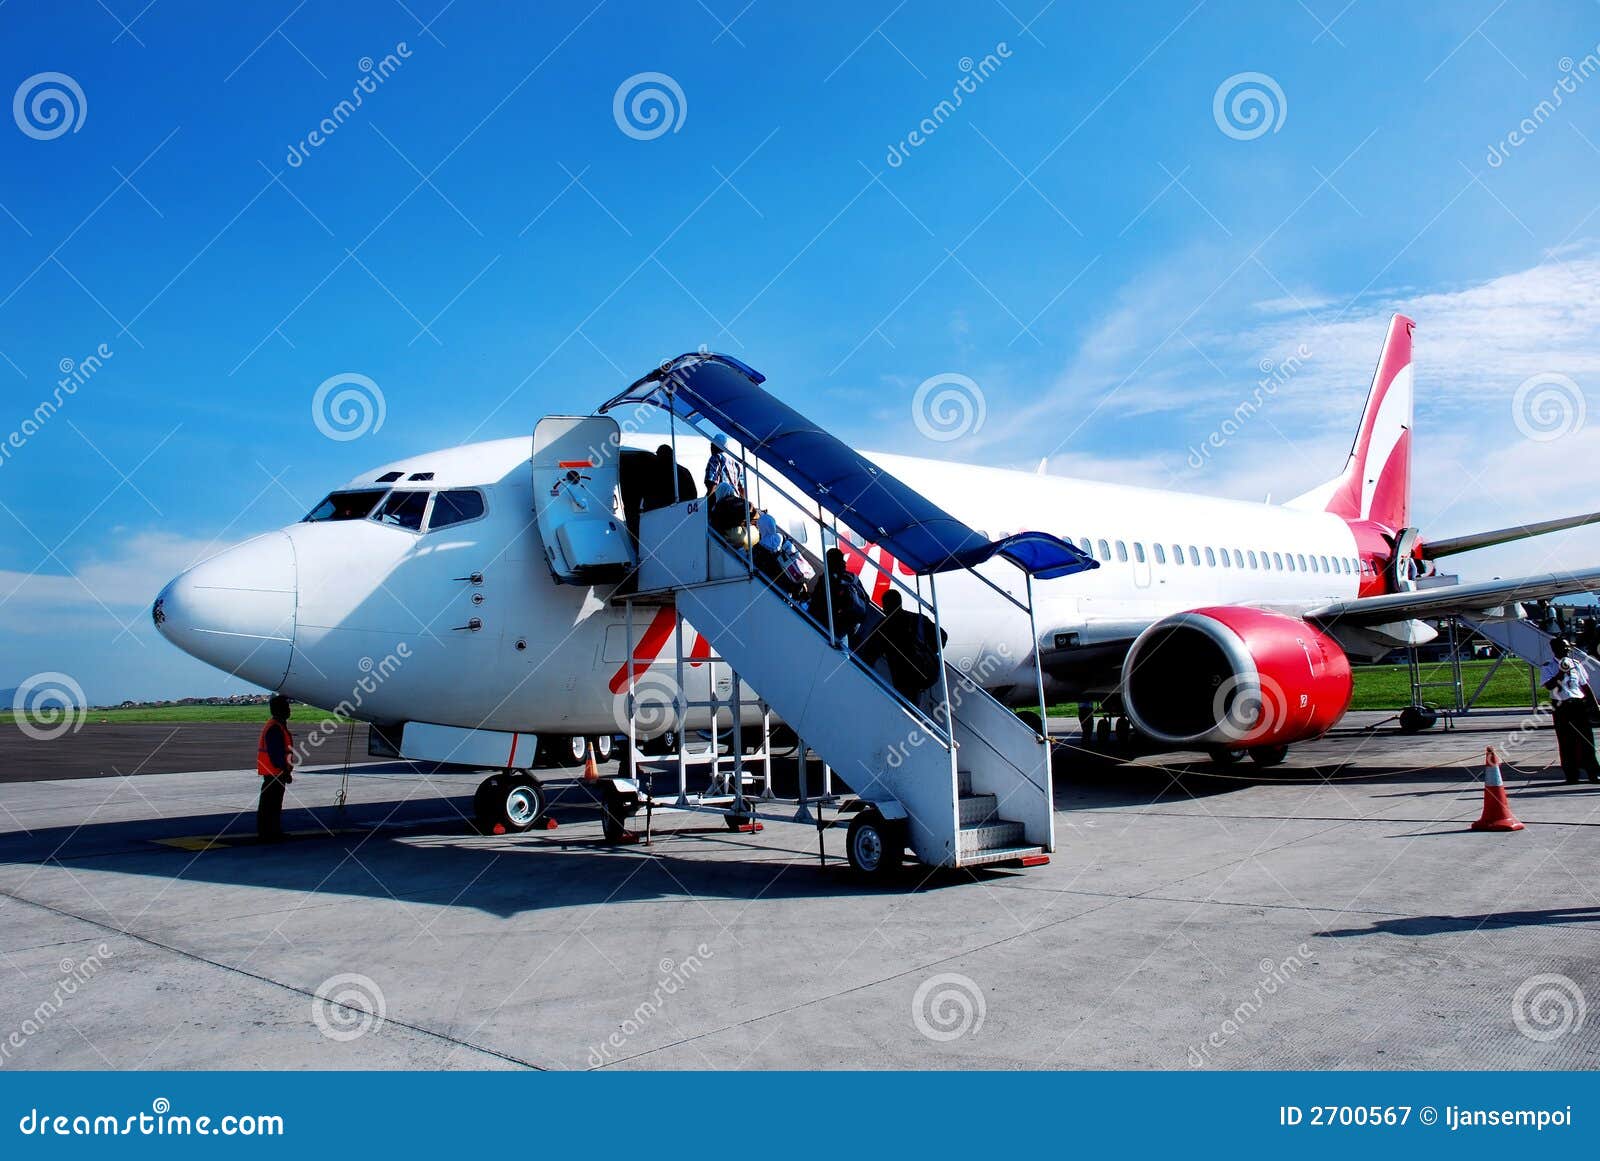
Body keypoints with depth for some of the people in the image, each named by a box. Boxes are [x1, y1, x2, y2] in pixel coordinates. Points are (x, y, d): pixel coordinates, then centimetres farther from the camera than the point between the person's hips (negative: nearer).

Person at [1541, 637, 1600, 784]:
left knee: (1586, 739, 1)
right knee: (1566, 742, 1)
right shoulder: (1547, 667, 0)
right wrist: (1562, 672, -21)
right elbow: (1549, 685, -15)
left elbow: (1585, 685, 13)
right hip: (1561, 708, -3)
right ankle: (1571, 775, 8)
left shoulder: (1576, 663, 11)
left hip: (1580, 705, 3)